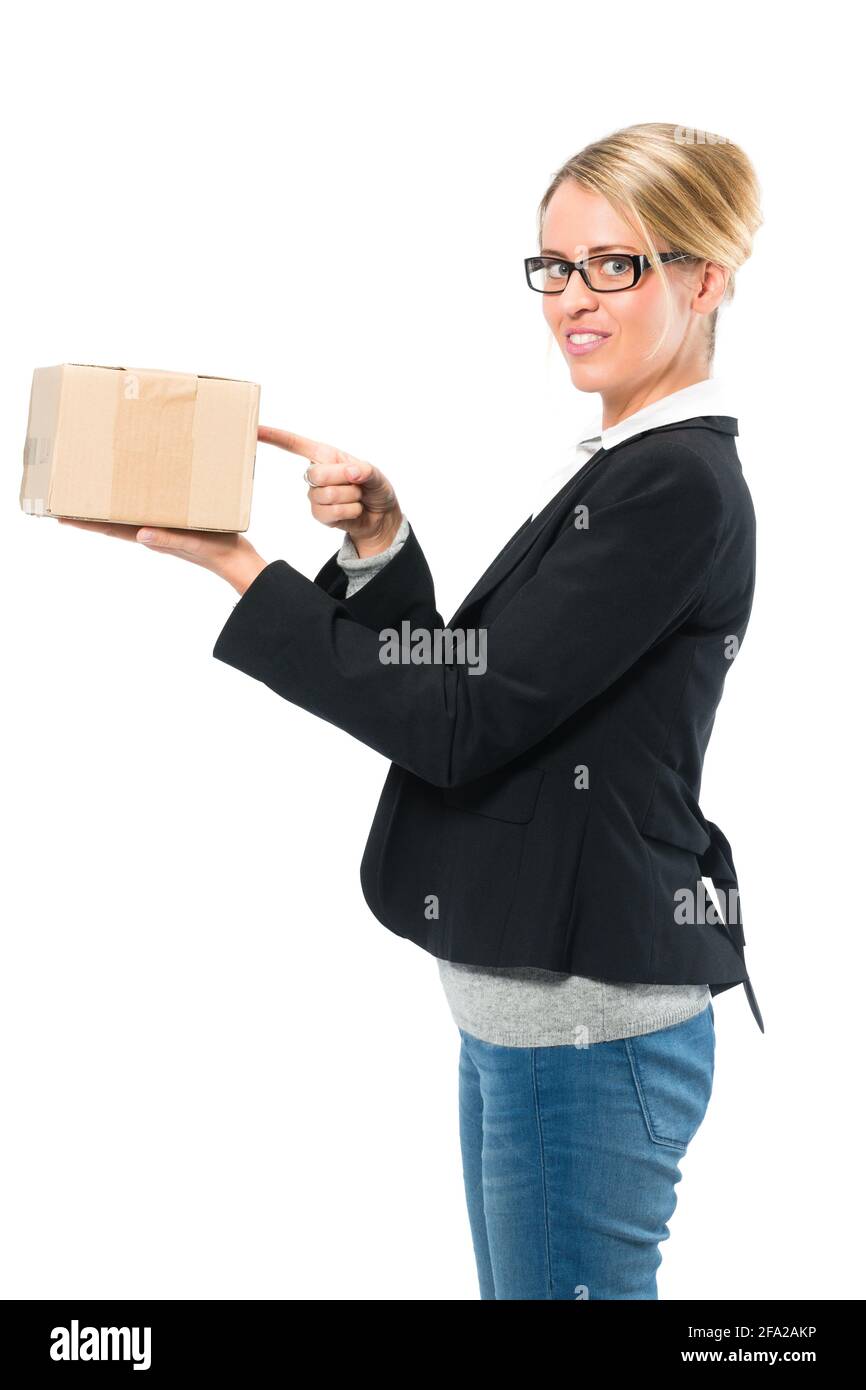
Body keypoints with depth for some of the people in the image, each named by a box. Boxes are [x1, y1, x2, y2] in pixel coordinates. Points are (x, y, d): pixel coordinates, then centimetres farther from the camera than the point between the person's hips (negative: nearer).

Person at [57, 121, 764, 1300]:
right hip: (525, 1002, 10)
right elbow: (451, 683, 12)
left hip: (586, 1024, -10)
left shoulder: (680, 485, -16)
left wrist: (241, 567, -15)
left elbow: (462, 727, -19)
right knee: (517, 1285, 19)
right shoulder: (608, 470, 14)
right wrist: (376, 550, -4)